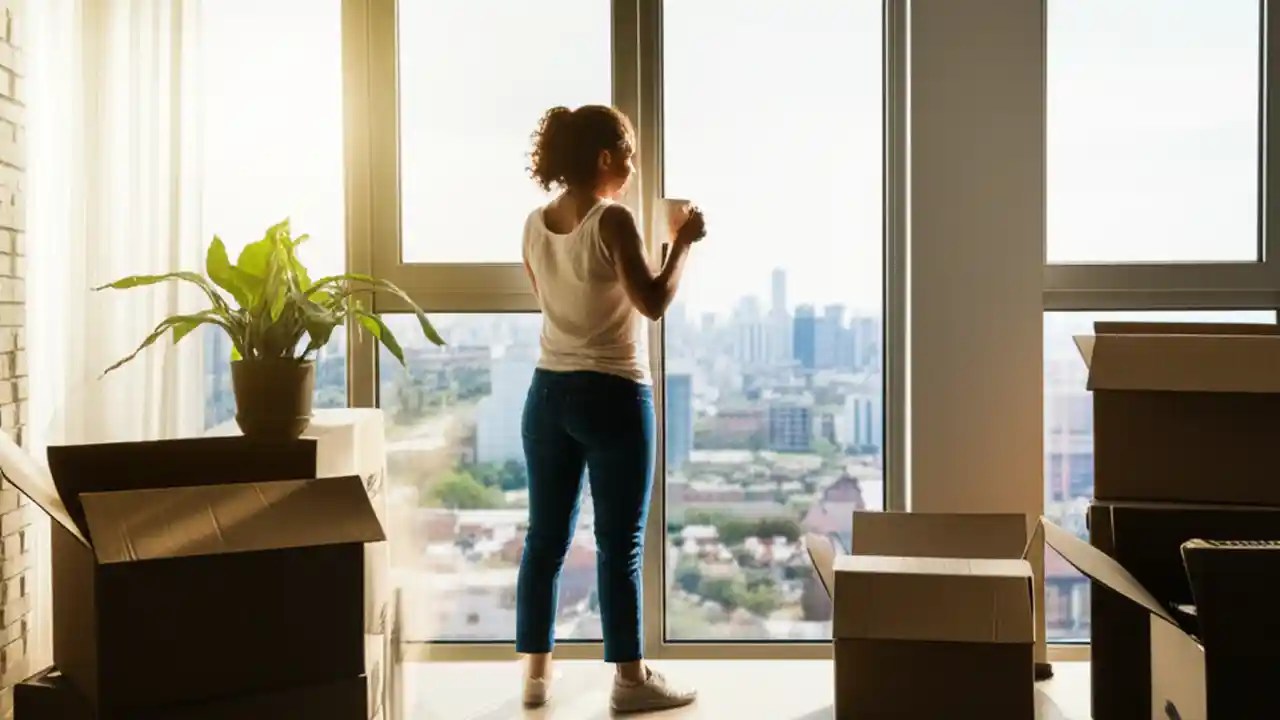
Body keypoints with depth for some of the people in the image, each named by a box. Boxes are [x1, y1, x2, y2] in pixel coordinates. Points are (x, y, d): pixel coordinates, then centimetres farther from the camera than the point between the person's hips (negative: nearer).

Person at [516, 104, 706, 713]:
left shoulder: (536, 224, 7)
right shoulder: (612, 221, -15)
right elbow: (653, 302, -16)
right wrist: (684, 242, -3)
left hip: (549, 393, 7)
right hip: (611, 395, -7)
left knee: (545, 537, 11)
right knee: (620, 543, 3)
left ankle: (536, 673, 20)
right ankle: (630, 679, 12)